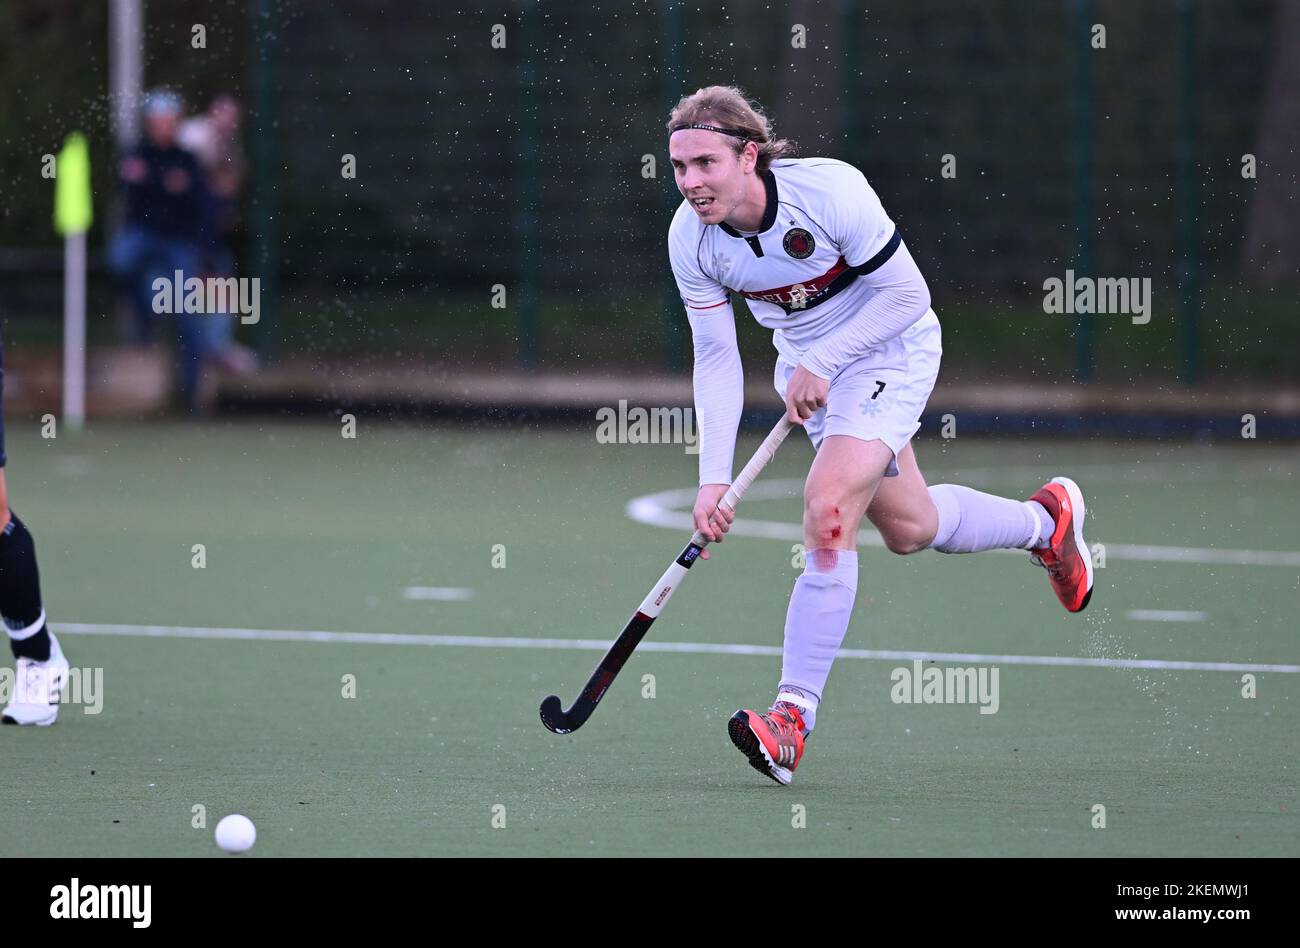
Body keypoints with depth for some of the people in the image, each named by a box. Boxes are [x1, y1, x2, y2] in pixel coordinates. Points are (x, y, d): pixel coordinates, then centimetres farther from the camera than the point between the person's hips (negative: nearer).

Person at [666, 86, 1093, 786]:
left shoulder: (830, 190, -31)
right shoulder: (691, 237, -17)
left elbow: (906, 295, -21)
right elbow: (716, 360, -10)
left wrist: (822, 363, -27)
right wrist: (714, 477, -18)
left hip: (889, 348, -6)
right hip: (805, 365, 6)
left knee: (827, 508, -23)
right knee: (907, 528, 18)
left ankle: (795, 715, -21)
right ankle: (1046, 521, 48)